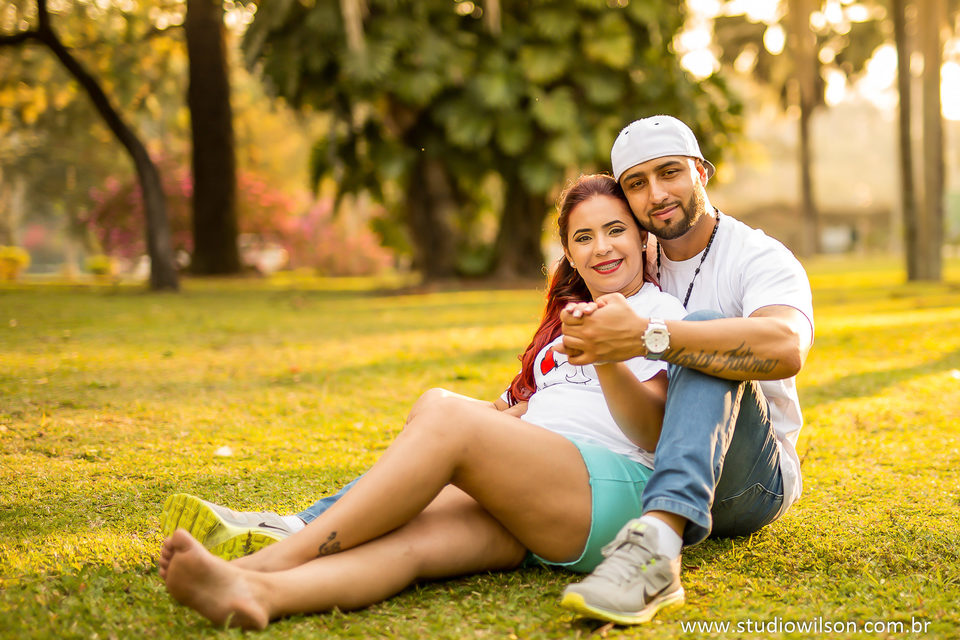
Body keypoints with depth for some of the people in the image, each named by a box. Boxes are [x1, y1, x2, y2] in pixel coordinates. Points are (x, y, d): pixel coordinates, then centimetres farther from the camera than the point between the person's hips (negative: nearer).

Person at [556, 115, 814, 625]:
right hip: (645, 464, 5)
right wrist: (577, 330, -18)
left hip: (754, 480, -4)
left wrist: (646, 334, -41)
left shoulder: (762, 259, -8)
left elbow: (785, 348, -33)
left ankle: (657, 544, -53)